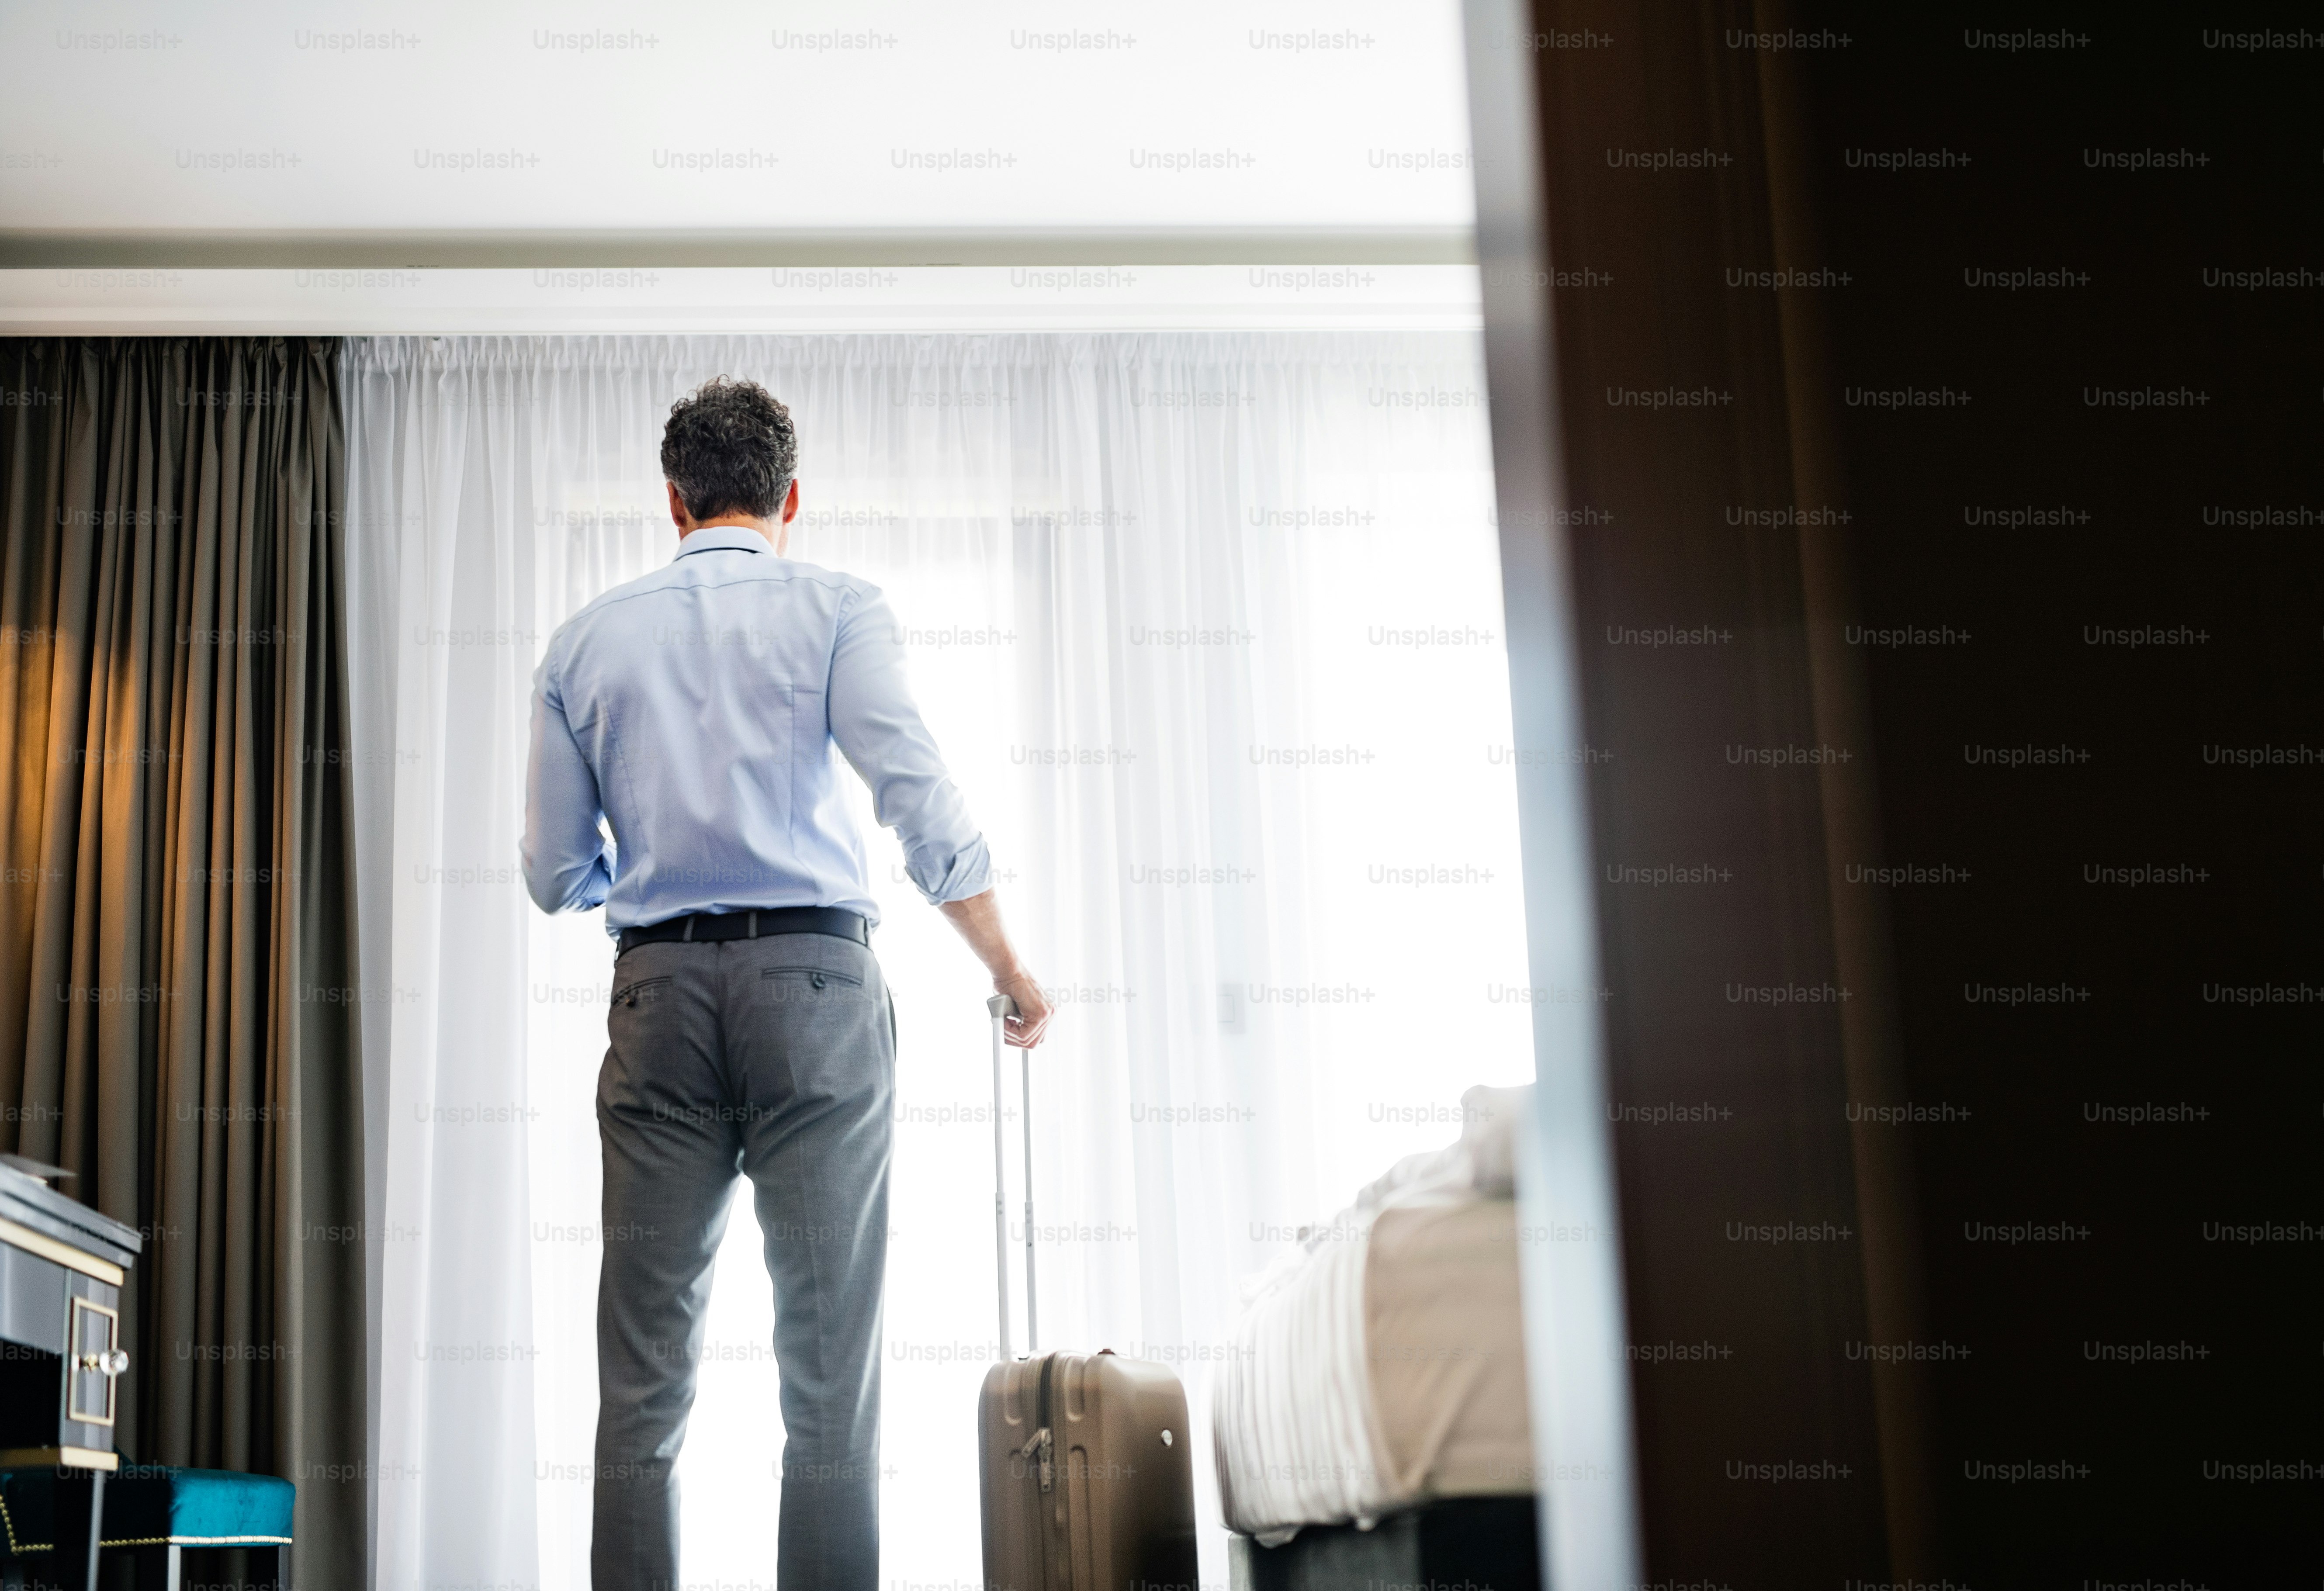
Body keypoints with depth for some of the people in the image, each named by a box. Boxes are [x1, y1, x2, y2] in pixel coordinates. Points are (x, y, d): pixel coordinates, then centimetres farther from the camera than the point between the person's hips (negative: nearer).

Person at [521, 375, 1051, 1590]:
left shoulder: (586, 640, 12)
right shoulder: (837, 609, 3)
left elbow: (556, 876, 12)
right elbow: (920, 804, -9)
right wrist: (1008, 968, 0)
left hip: (659, 990, 3)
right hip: (815, 984, -2)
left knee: (643, 1376, 4)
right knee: (828, 1373, -1)